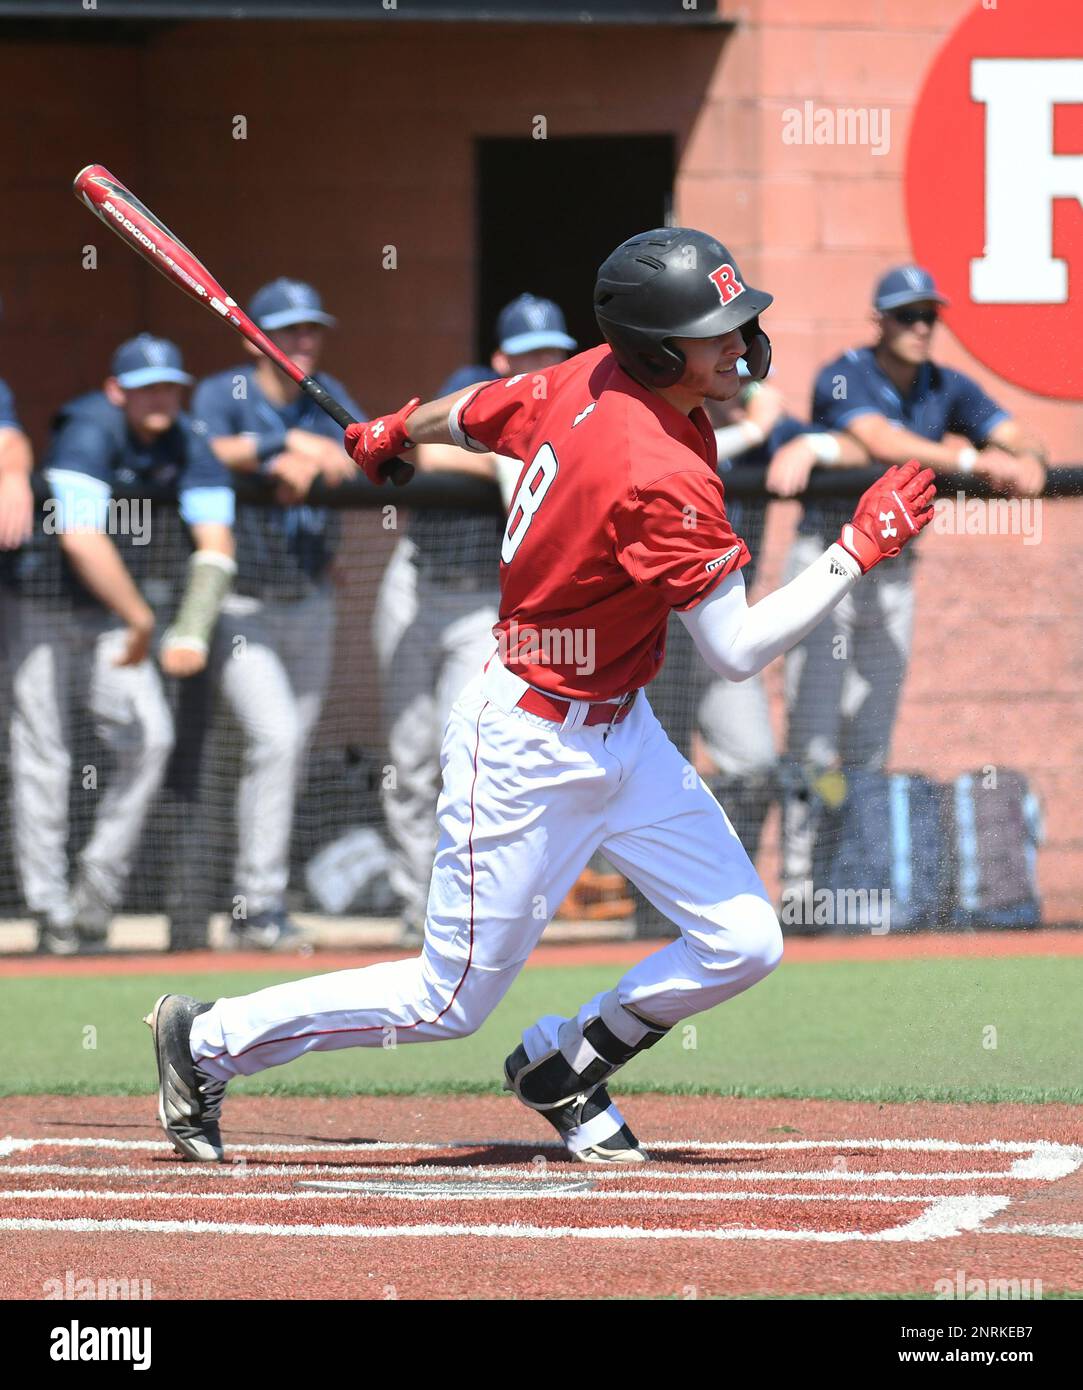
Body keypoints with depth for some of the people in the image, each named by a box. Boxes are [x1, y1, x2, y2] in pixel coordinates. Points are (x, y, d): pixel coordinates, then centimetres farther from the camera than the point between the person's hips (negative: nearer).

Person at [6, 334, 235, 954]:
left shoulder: (187, 446, -5)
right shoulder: (88, 434, -22)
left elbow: (216, 546, -13)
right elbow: (82, 538, -34)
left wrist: (192, 632, -27)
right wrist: (141, 618, -33)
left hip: (115, 618, 5)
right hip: (43, 605, -5)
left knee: (150, 735, -9)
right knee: (43, 751, -8)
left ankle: (96, 895, 2)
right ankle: (52, 910, -3)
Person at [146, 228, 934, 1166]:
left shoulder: (593, 379, -4)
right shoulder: (664, 478, -30)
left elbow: (465, 416, 14)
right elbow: (737, 651, -28)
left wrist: (391, 434, 35)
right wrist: (861, 551, -26)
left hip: (620, 733, 9)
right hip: (530, 747, -9)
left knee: (743, 945, 3)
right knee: (448, 1005, 3)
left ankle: (564, 1069, 25)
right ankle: (208, 1041, 20)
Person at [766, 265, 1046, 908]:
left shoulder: (950, 389, 6)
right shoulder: (844, 377, -11)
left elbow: (1017, 436, -5)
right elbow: (879, 441, -28)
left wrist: (1027, 461, -29)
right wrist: (969, 460, -36)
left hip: (894, 574, 5)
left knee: (871, 744, 6)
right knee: (814, 737, -9)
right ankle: (798, 878, -7)